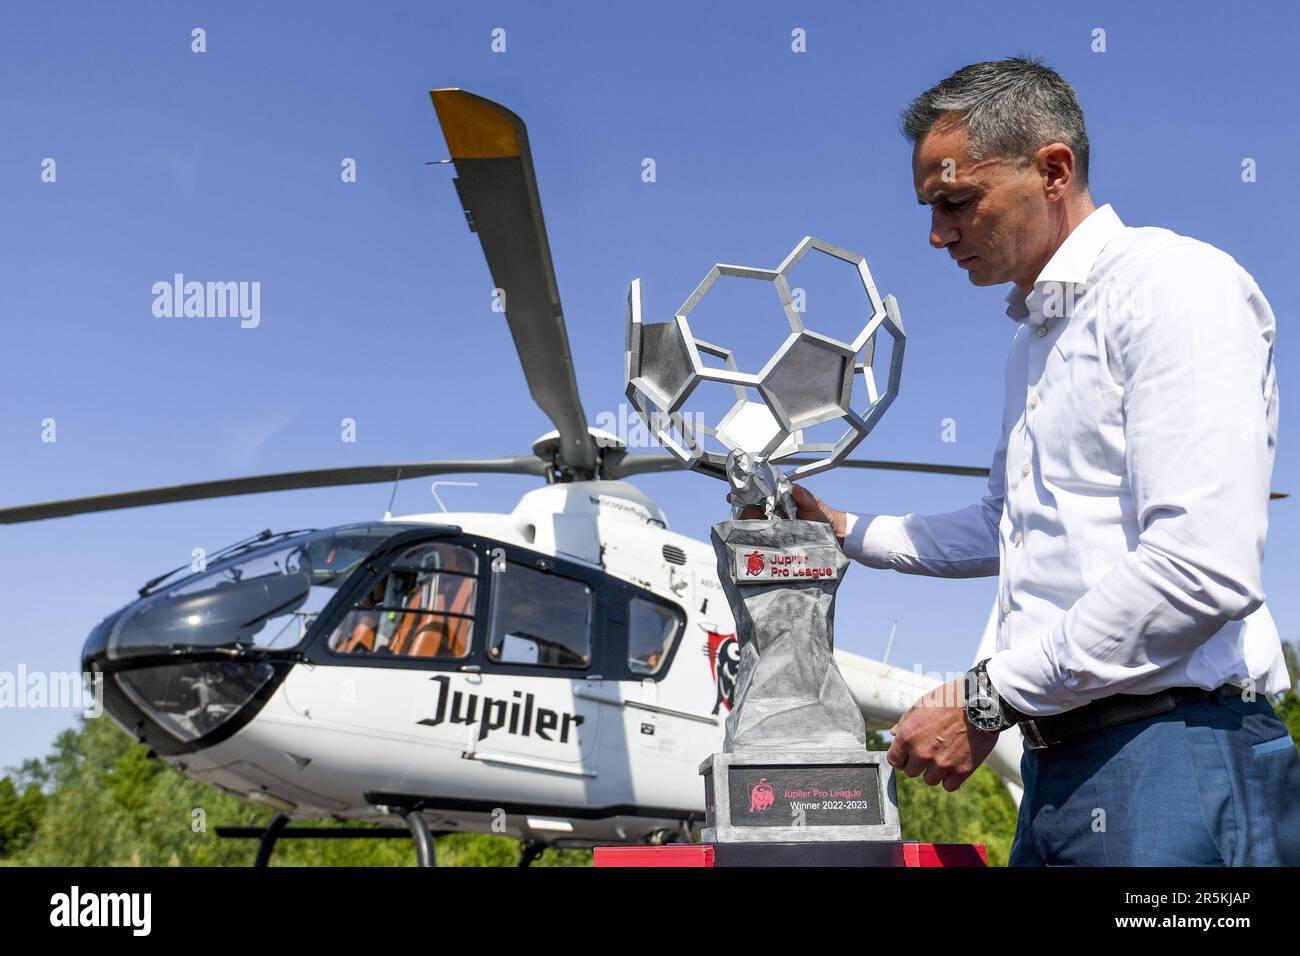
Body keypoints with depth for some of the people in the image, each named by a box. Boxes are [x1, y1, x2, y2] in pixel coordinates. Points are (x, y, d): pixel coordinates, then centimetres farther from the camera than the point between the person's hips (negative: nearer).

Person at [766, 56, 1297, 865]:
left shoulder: (1175, 285, -10)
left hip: (1175, 757, -9)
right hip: (1062, 757, 9)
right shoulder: (1037, 335, 21)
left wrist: (988, 699, -16)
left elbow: (1205, 570, -22)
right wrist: (847, 532, 25)